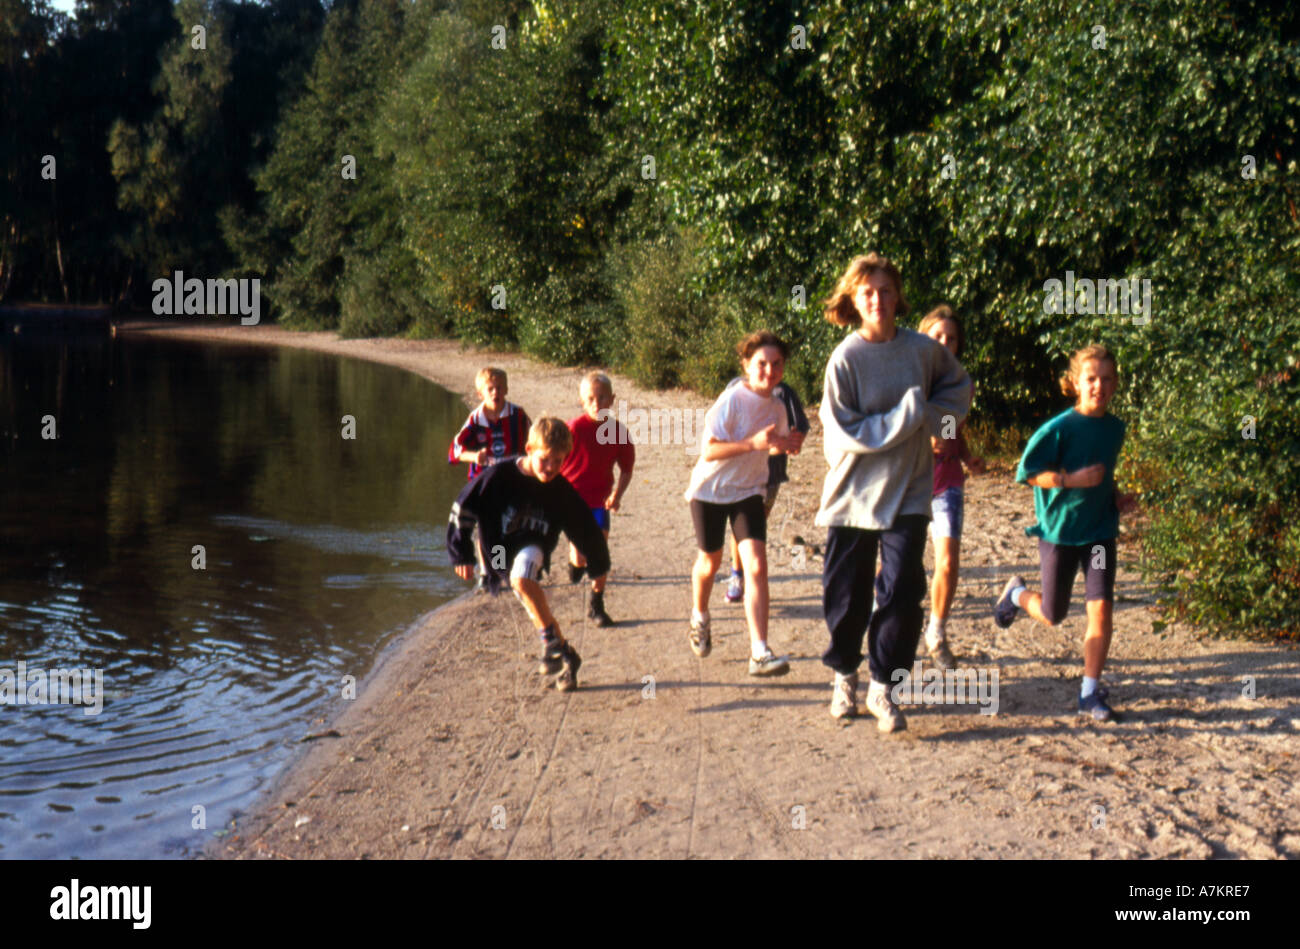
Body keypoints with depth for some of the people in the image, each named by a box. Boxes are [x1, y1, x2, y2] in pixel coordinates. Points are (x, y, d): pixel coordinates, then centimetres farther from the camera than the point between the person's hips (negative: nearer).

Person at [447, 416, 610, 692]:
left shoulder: (562, 492, -10)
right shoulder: (499, 477, -18)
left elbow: (585, 529, 5)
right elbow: (463, 509, -8)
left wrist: (598, 564, 11)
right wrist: (461, 554, -6)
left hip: (533, 547, -1)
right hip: (499, 551, 1)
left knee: (521, 579, -32)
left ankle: (553, 647, -24)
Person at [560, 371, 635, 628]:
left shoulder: (618, 431, -5)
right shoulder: (575, 428, -16)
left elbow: (626, 469, 5)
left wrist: (616, 495, -10)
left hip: (599, 500, 3)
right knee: (581, 556, -8)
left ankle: (596, 607, 18)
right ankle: (575, 562, 31)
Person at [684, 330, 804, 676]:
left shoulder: (777, 408, -1)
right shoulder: (732, 399, -19)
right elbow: (709, 450, -26)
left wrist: (786, 443, -6)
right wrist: (754, 443, -37)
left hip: (748, 491, 4)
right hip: (710, 490, -4)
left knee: (757, 566, -12)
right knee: (710, 561, 14)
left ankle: (759, 653, -15)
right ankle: (699, 617, 47)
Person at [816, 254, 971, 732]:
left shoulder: (923, 349, -2)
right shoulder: (845, 359, -10)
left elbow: (959, 387, 17)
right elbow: (844, 433, -14)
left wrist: (932, 414, -3)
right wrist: (905, 416, -18)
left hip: (908, 491, 1)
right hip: (853, 492, -1)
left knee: (902, 590, -6)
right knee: (846, 593, 8)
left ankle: (883, 686, 8)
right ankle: (845, 674, 31)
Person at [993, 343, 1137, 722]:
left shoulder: (1115, 429, 3)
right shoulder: (1059, 428, -15)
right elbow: (1028, 472, -14)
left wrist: (1115, 497, 3)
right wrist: (1073, 480, -23)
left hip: (1099, 530, 4)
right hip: (1058, 530, -3)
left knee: (1101, 608, -9)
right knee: (1053, 616, 9)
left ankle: (1090, 692, 3)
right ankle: (1016, 593, 44)